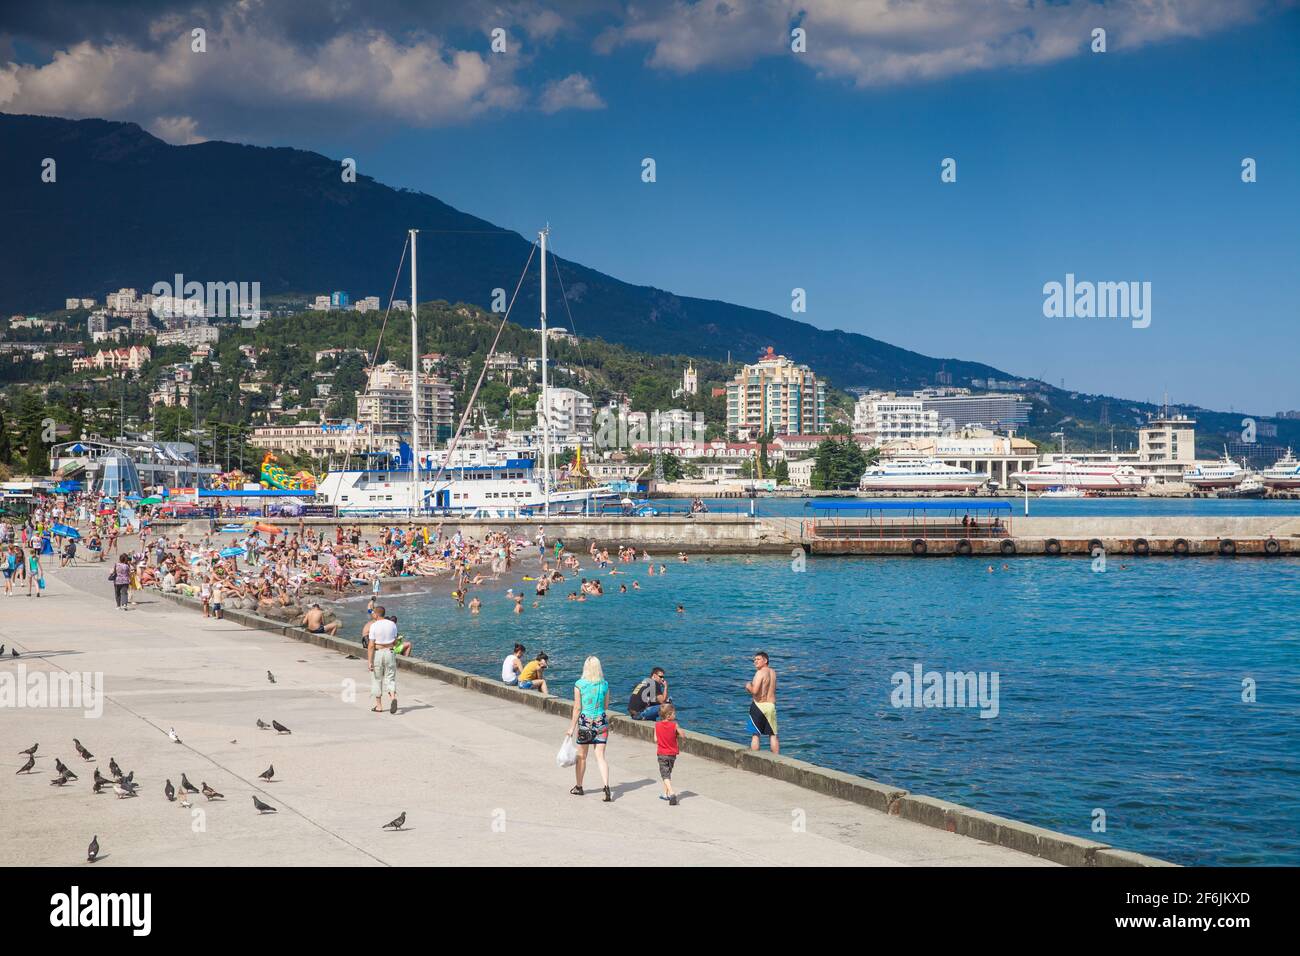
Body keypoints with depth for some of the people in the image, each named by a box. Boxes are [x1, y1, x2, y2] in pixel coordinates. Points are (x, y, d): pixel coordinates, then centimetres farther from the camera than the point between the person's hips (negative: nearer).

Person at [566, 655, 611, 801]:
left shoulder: (579, 685, -10)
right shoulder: (605, 685, -1)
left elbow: (577, 708, -8)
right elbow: (605, 705, 8)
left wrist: (572, 727, -1)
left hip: (585, 722, -2)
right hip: (601, 722, 2)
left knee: (581, 756, 15)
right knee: (600, 757, 2)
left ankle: (578, 787, 29)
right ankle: (606, 787, -16)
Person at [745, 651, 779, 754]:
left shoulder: (760, 673, -14)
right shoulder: (773, 672, 9)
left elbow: (754, 691, -23)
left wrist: (748, 686, -4)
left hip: (759, 706, -6)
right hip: (771, 705, 6)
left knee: (755, 735, 2)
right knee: (773, 735, 10)